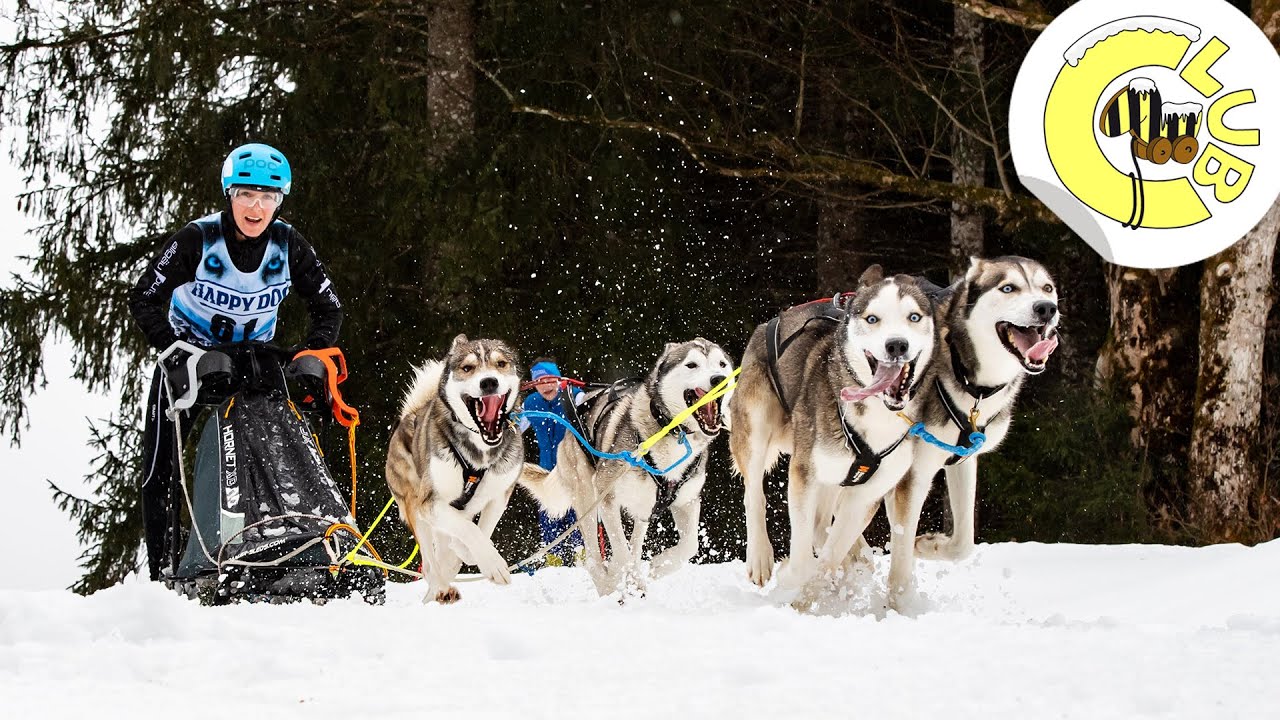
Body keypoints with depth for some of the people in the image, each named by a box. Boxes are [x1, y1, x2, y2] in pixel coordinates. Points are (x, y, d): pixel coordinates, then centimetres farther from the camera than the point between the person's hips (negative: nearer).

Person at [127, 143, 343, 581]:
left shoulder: (288, 246, -13)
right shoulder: (197, 240, -21)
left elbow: (327, 309, -6)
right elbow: (145, 299, -19)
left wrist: (313, 355, -22)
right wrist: (172, 348, -33)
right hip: (189, 357, -2)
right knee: (161, 465, -4)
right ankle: (163, 572, 4)